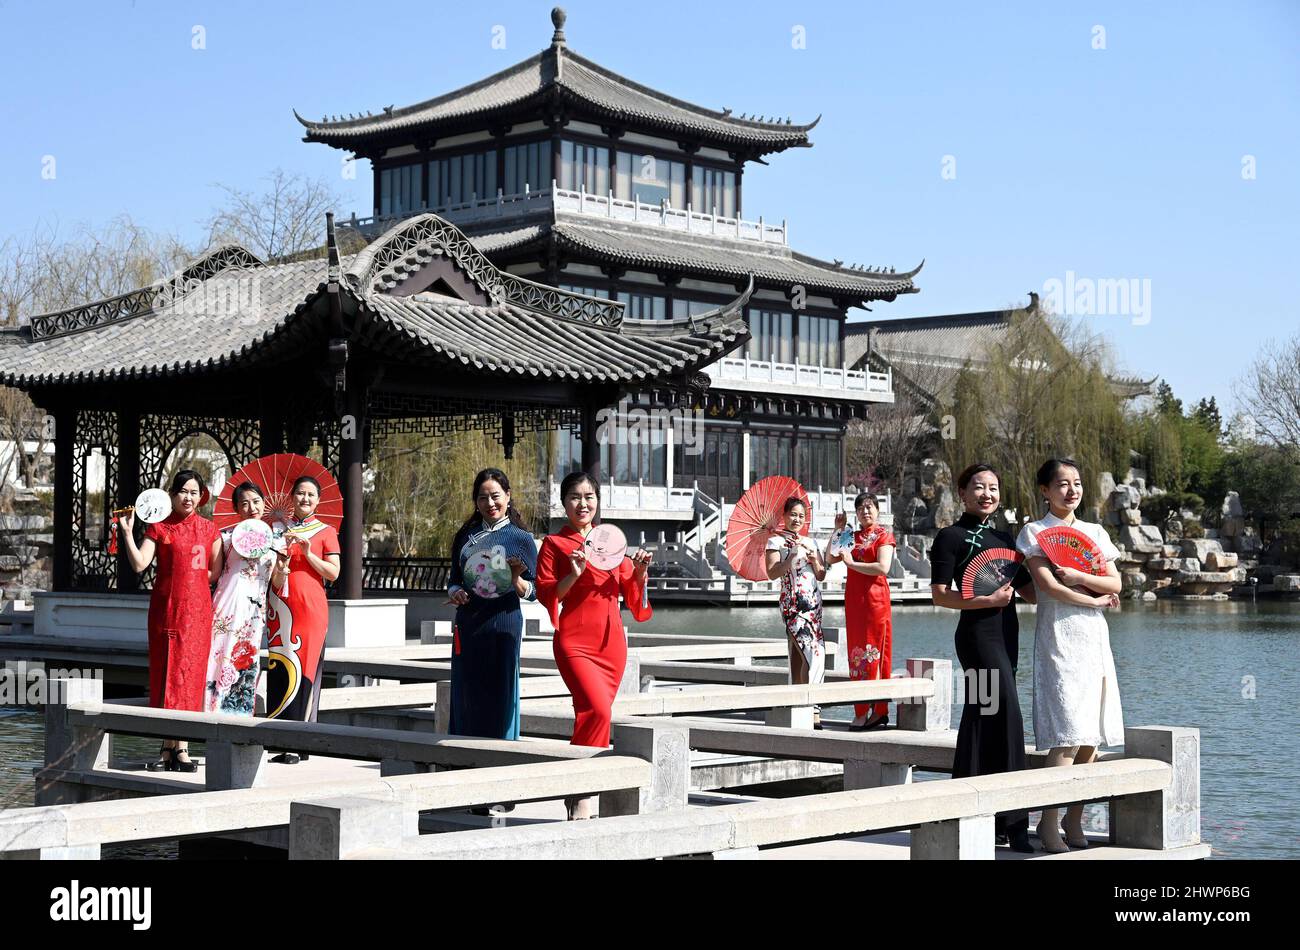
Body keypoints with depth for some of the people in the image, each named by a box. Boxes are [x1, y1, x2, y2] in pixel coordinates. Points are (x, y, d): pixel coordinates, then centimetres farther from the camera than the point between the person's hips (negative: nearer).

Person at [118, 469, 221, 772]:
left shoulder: (209, 529, 9)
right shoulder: (159, 527, 3)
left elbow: (216, 573, 10)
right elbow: (139, 564, -9)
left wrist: (193, 575, -1)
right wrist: (127, 532, -15)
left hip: (197, 610, 1)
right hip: (166, 608, -1)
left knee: (189, 675, -1)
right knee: (165, 674, 0)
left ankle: (179, 747, 1)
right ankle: (170, 746, 5)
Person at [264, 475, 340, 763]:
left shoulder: (326, 532, 5)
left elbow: (333, 573, -2)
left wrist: (308, 553, -12)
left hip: (310, 609, -3)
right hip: (281, 608, 3)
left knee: (303, 672, -6)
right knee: (279, 670, -1)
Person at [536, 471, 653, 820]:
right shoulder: (554, 543, 3)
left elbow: (632, 595, 16)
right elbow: (546, 594, -4)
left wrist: (639, 572, -3)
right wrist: (574, 574, -18)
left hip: (611, 641, 5)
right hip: (574, 640, -5)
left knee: (593, 713, 5)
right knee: (597, 709, -23)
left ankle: (576, 791, 17)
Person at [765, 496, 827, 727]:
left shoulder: (810, 542, 19)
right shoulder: (776, 541, 1)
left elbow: (821, 576, 16)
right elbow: (772, 573, -9)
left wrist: (814, 559, -2)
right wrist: (792, 555, -17)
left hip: (813, 604, 6)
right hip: (794, 603, -6)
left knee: (798, 655, 8)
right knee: (814, 653, -17)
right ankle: (812, 709, -19)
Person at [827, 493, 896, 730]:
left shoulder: (883, 535, -2)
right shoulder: (853, 537, 17)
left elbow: (883, 567, -15)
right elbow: (830, 558, 10)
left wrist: (852, 563, -11)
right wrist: (838, 530, 6)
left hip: (875, 597, -6)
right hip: (853, 599, 6)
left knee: (874, 650, -7)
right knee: (857, 651, 4)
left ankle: (877, 711, -7)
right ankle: (862, 711, 6)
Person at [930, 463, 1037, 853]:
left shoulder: (1003, 537, 18)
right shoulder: (952, 536, -4)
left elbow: (1027, 589, 15)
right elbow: (940, 594, -10)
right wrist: (988, 600, -20)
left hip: (1006, 633, 8)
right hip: (977, 632, -8)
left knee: (980, 719, 10)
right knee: (1006, 717, -13)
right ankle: (1012, 822, -11)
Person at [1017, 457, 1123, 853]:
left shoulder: (1095, 533, 15)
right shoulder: (1034, 532, 0)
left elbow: (1115, 584, 7)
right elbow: (1048, 585, -11)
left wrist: (1077, 576, -8)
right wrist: (1096, 600, -5)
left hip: (1094, 635, 6)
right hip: (1059, 634, -5)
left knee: (1091, 736, 2)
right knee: (1069, 734, -13)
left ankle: (1074, 820, 9)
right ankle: (1049, 823, -9)